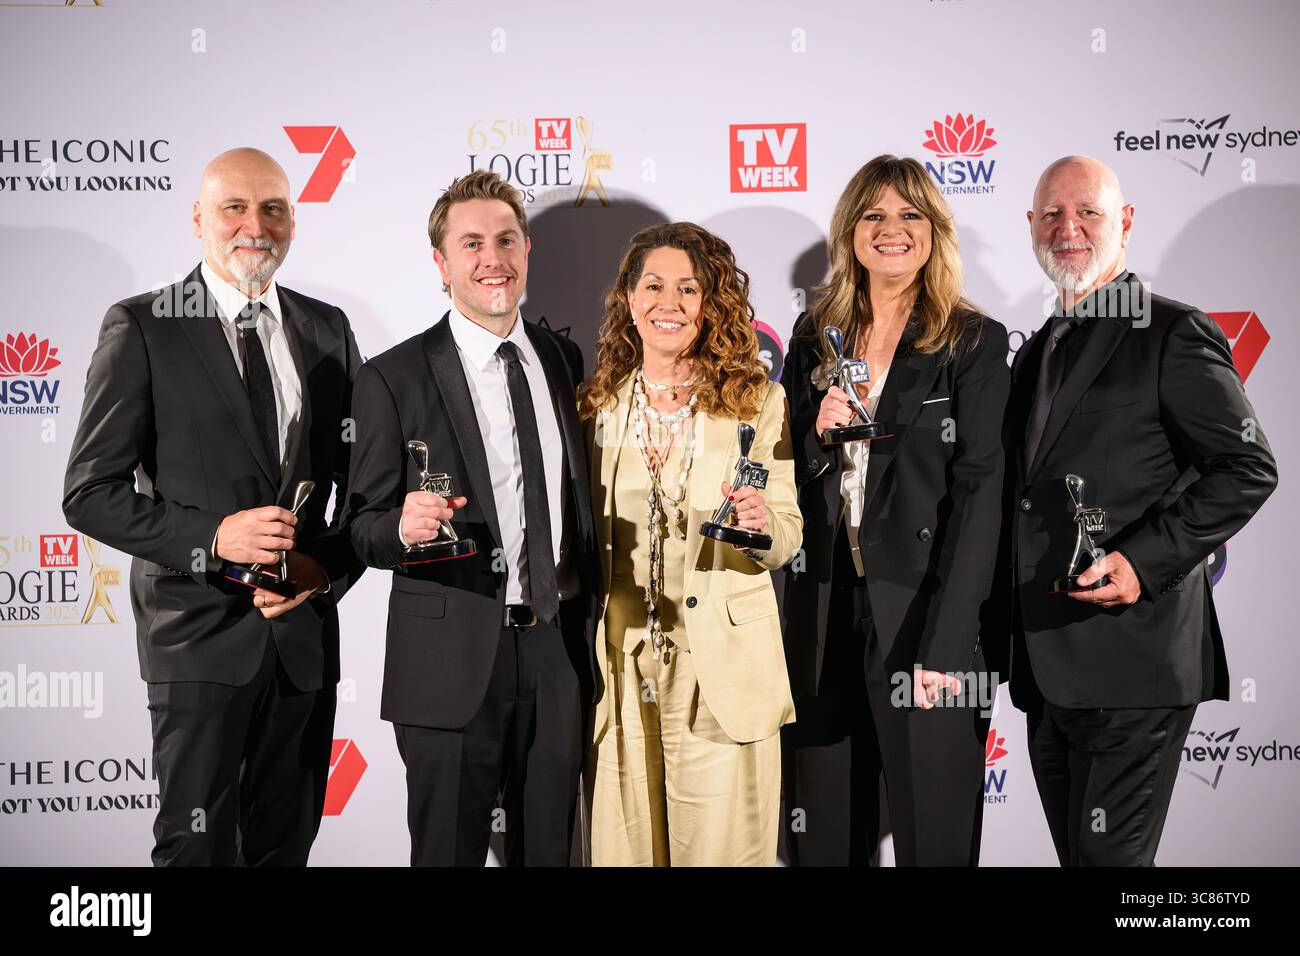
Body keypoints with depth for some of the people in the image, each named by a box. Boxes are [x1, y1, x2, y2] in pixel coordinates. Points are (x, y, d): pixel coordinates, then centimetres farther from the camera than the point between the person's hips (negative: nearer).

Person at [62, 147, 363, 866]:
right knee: (197, 846, -1)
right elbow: (90, 493, -7)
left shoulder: (327, 329, 9)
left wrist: (328, 568, -7)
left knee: (286, 844, 16)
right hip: (200, 635, -4)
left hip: (304, 629, 4)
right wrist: (213, 538, -20)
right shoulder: (141, 327, -4)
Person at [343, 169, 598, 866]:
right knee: (448, 850, 8)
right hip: (453, 662, -4)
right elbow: (362, 527, -6)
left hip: (559, 653, 4)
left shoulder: (562, 358, 8)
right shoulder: (393, 378, -7)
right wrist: (403, 527, -27)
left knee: (548, 848, 17)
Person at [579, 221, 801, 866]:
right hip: (617, 666, 2)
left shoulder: (758, 402, 0)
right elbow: (579, 539, 13)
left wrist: (760, 523, -21)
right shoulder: (594, 405, 7)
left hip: (720, 664, -2)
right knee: (624, 846, 9)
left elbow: (787, 539, 1)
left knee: (724, 846, 3)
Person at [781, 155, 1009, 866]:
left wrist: (943, 646, -17)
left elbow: (979, 495, -9)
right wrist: (817, 434, -9)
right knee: (823, 835, 12)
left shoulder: (974, 344, -2)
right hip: (824, 615, 4)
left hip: (923, 619, -3)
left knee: (932, 835, 5)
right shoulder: (814, 337, 10)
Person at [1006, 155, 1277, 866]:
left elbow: (1248, 469, -10)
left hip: (1131, 660, -8)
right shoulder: (1036, 352, 18)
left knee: (1110, 856, -4)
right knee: (1074, 852, 16)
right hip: (1046, 670, 8)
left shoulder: (1173, 334, -6)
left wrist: (1145, 558, -20)